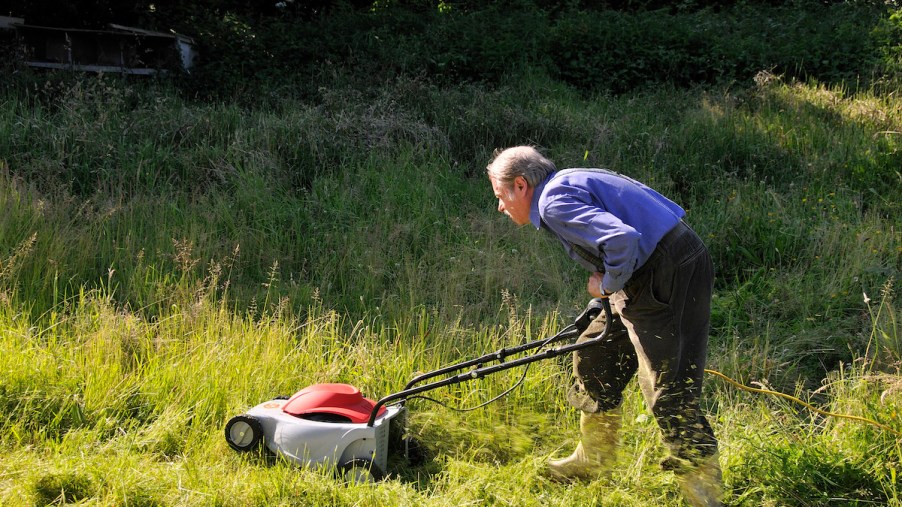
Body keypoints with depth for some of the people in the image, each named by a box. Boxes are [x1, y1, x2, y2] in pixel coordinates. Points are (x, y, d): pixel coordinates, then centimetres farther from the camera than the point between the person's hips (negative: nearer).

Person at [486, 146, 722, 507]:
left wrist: (608, 284, -9)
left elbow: (622, 240, -28)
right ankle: (594, 462, 35)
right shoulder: (571, 182, 19)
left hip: (667, 280, -11)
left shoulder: (554, 201, -14)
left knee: (670, 393, -7)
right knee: (593, 357, 21)